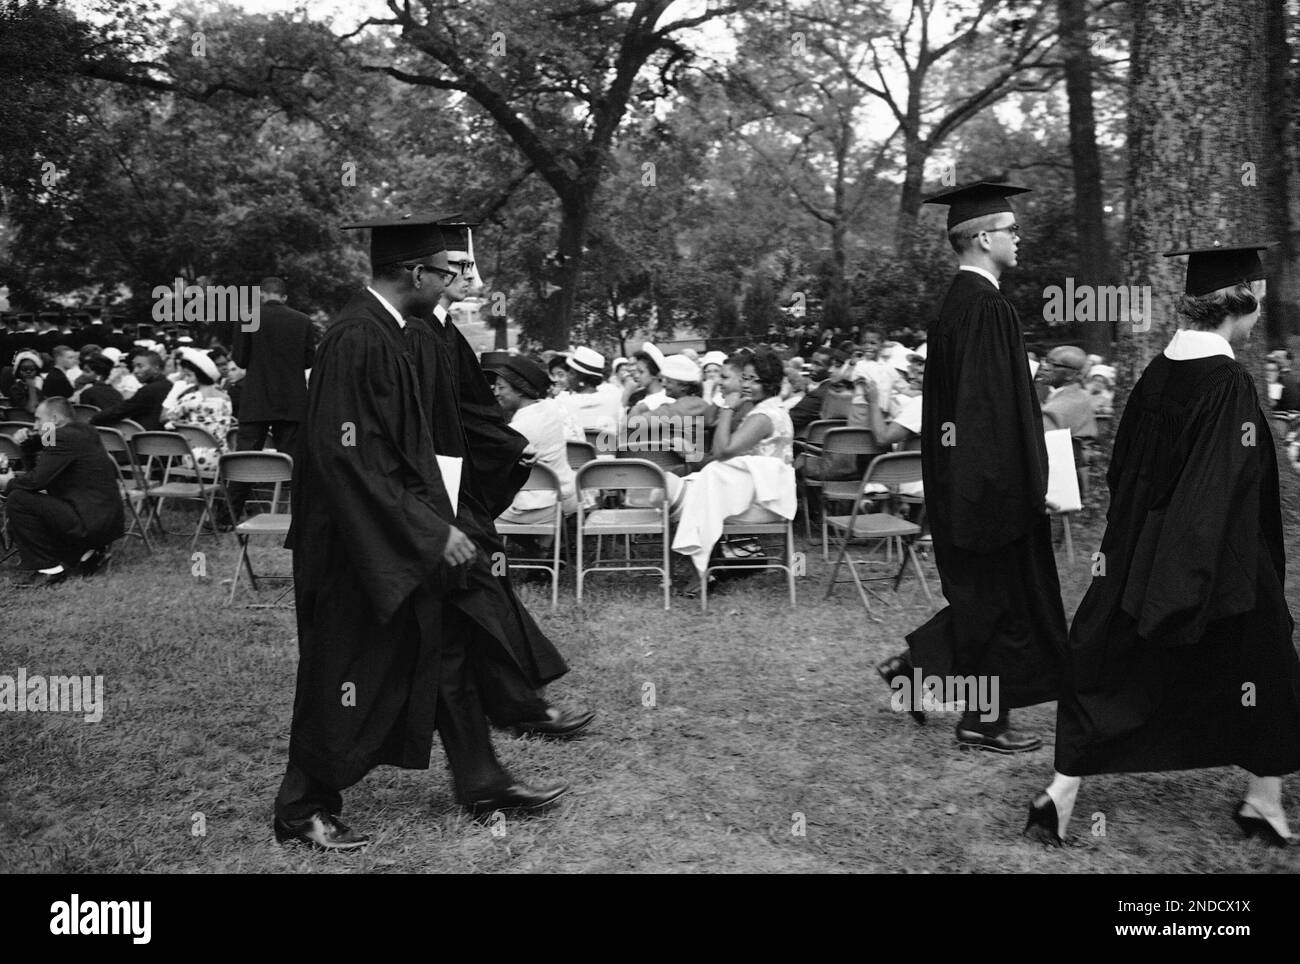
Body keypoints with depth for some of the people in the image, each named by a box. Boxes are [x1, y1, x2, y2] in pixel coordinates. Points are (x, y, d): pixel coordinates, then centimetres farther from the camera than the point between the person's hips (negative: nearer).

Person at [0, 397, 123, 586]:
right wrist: (27, 443, 10)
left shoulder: (64, 437, -13)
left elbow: (38, 479, -18)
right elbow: (38, 469, 24)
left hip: (92, 524, -10)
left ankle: (50, 568, -5)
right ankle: (86, 552, 15)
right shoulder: (81, 432, 16)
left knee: (18, 499, -12)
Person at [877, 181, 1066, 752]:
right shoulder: (985, 306, -19)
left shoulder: (958, 301, 12)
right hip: (993, 481, -10)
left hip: (959, 476, 10)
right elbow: (995, 403, -23)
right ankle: (983, 722, 13)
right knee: (1000, 598, 2)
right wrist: (1022, 483, -21)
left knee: (981, 594, 19)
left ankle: (915, 664, 23)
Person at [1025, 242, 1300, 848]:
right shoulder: (1229, 384, -19)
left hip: (1141, 557, 6)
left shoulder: (1157, 372, 3)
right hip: (1213, 564, -6)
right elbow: (1229, 494, -22)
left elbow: (1123, 466, 10)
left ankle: (1063, 792, 6)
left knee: (1109, 673, 10)